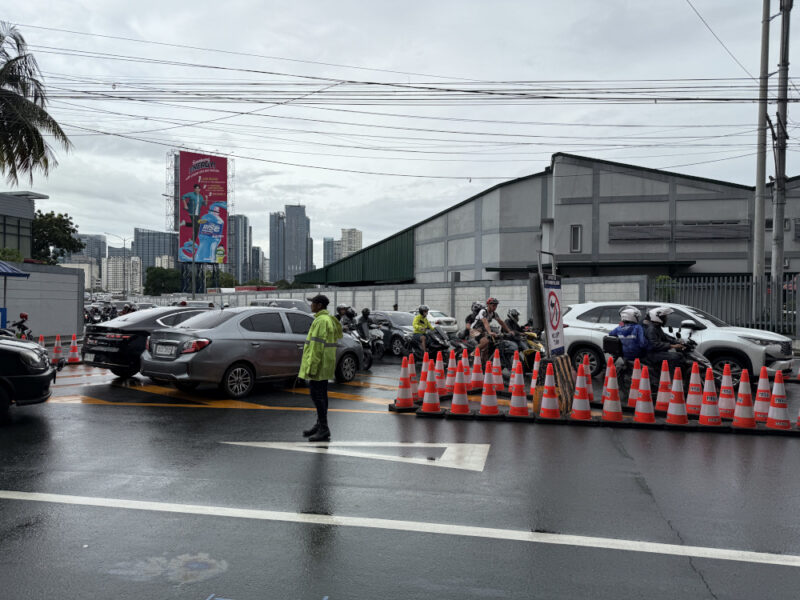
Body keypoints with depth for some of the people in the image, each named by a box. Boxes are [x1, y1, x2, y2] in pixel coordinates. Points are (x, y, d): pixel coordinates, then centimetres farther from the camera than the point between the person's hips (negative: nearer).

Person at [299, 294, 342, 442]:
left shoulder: (321, 321, -17)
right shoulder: (328, 319, 17)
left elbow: (317, 346, -23)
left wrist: (311, 367, -23)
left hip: (319, 365, -11)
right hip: (324, 366, 11)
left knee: (317, 395, -9)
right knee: (320, 395, 16)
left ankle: (324, 430, -7)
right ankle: (320, 425, 25)